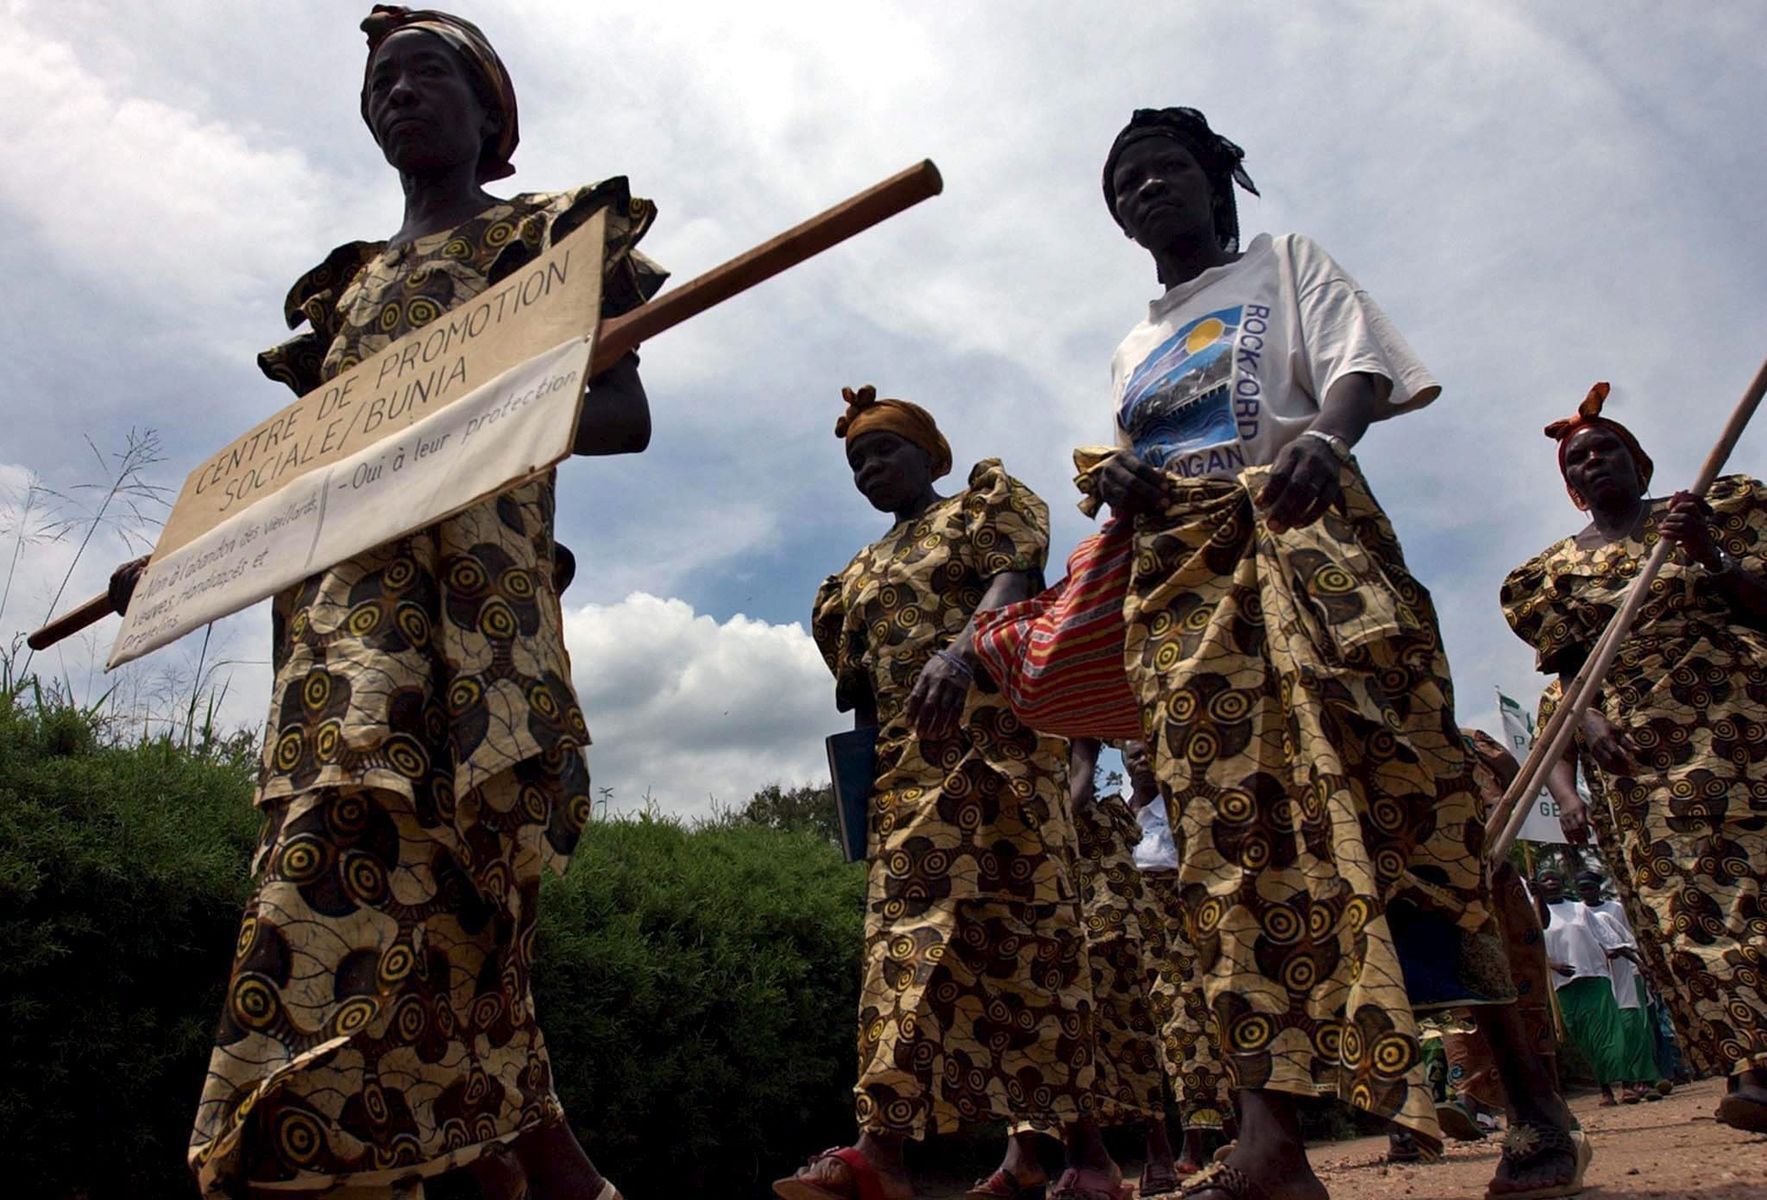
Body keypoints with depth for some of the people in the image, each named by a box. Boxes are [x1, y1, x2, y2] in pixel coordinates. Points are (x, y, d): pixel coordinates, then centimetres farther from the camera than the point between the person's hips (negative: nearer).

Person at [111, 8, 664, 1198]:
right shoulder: (348, 285, 30)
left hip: (465, 589, -6)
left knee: (367, 853, -19)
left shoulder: (547, 232, 13)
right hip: (336, 605, 6)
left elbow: (627, 417, 3)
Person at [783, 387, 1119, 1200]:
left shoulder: (980, 507, 12)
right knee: (907, 928, -7)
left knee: (1020, 921, -9)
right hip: (906, 761, 5)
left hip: (991, 736, -5)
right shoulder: (862, 574, 27)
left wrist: (961, 649, -28)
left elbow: (1014, 580, -9)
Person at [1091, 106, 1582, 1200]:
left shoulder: (1287, 264, 19)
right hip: (1183, 582, 4)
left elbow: (1362, 366, 1)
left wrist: (1327, 432, -23)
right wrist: (1117, 487, 0)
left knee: (1399, 796, -13)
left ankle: (1532, 1093, -1)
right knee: (1228, 832, -9)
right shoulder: (1130, 355, 30)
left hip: (1303, 541, -3)